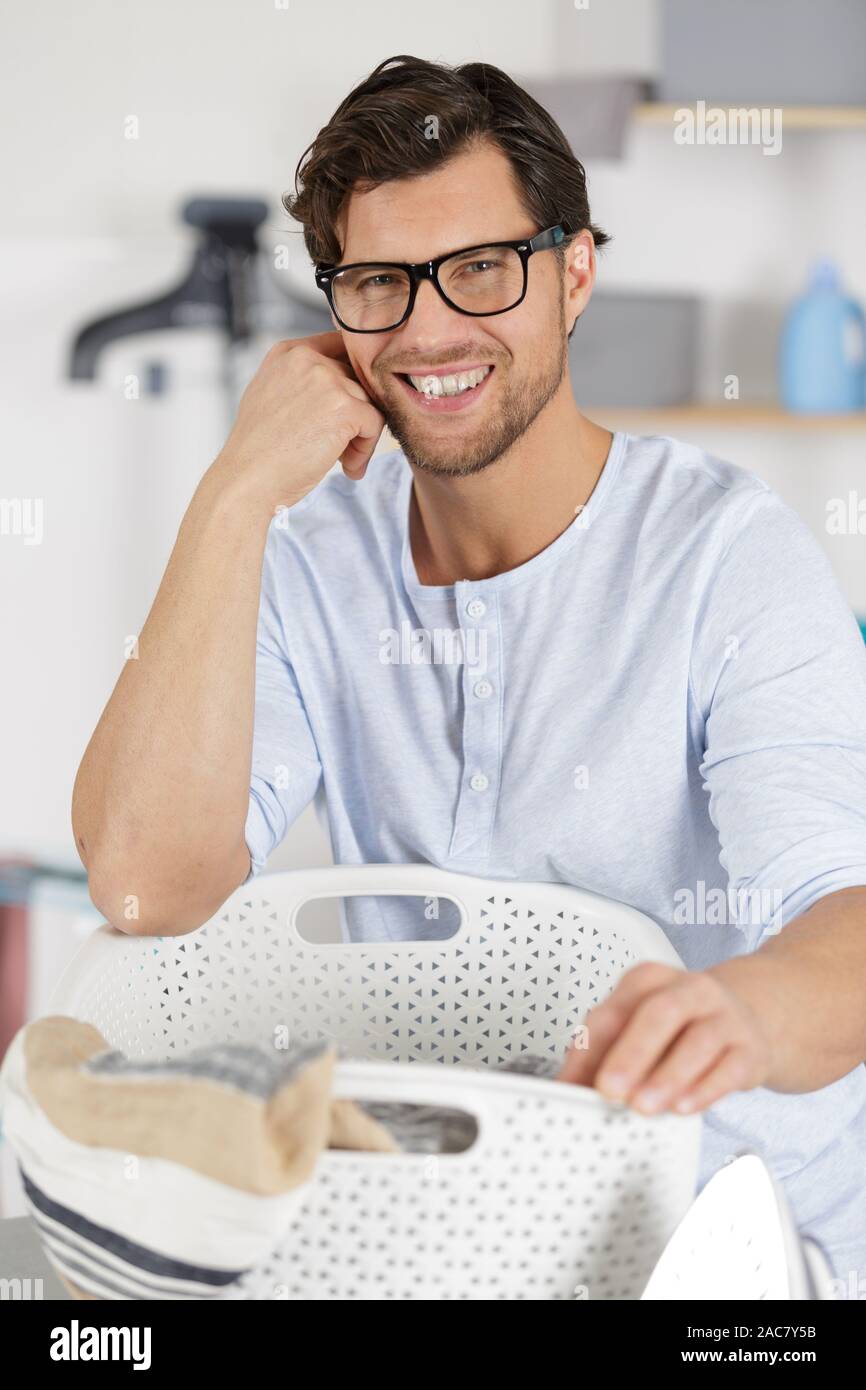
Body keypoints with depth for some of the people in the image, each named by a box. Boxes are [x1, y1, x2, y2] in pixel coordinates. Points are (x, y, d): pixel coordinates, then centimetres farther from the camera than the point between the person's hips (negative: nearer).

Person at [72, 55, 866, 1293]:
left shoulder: (727, 553, -11)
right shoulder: (312, 558, 1)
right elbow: (145, 887, -14)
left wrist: (744, 1006, -48)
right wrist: (236, 495, -17)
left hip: (751, 1234, -3)